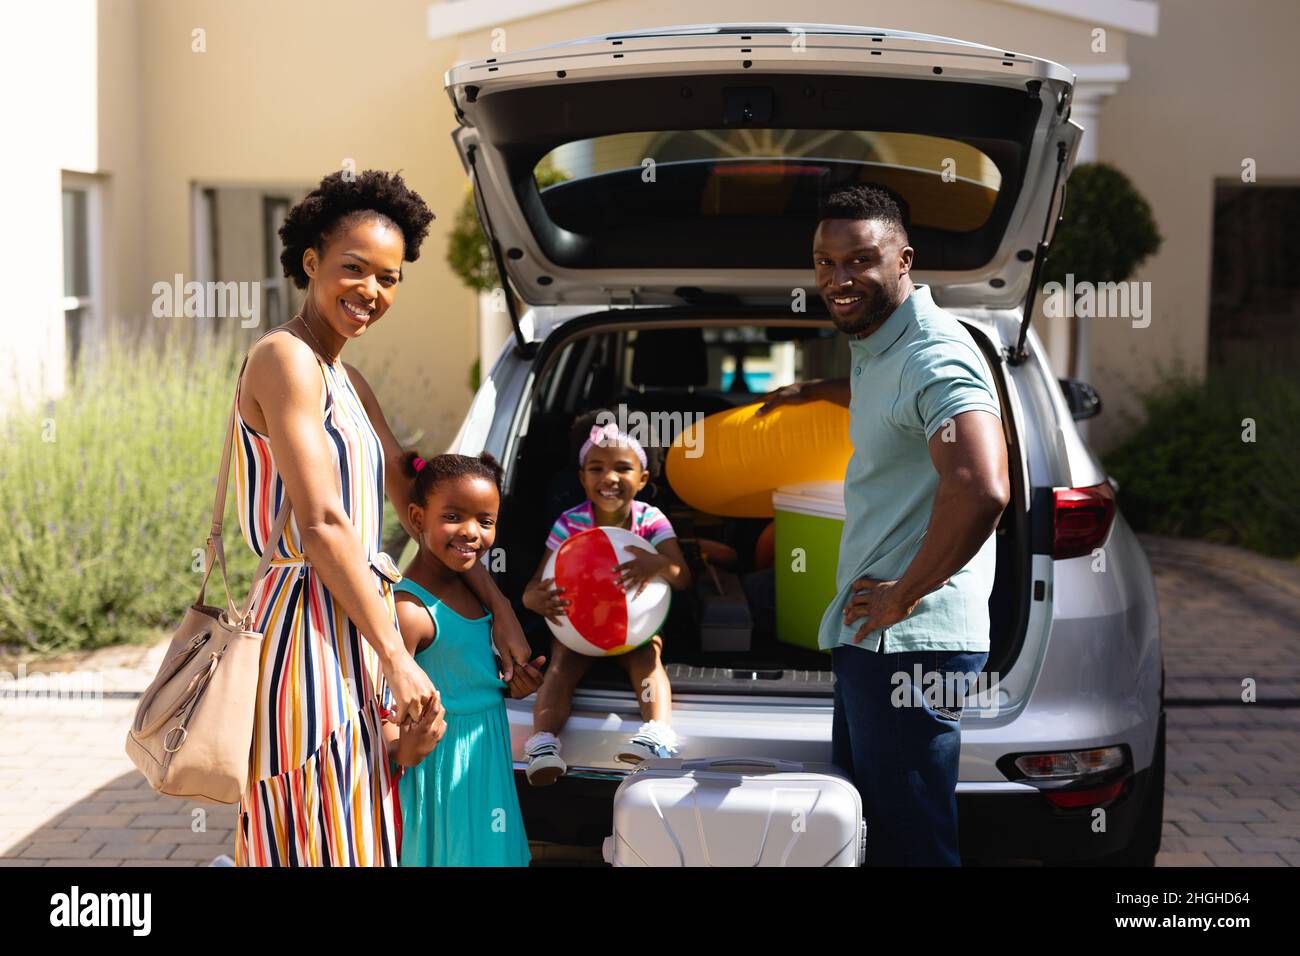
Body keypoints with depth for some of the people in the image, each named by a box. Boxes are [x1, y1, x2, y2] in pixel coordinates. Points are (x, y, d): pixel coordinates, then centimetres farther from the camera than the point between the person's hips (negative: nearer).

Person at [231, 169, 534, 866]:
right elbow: (321, 523, -18)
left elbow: (415, 502, 20)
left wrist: (499, 607, 16)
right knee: (319, 844, -5)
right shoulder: (285, 358, -11)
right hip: (309, 631, -10)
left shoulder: (347, 381, 18)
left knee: (357, 840, 14)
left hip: (352, 630, 10)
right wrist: (397, 658, -18)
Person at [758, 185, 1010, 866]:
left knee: (909, 841, -4)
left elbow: (981, 490, -35)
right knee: (859, 825, 19)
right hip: (867, 632, 11)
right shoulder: (875, 344, 14)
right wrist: (812, 391, 50)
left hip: (909, 638, -11)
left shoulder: (933, 354, -19)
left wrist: (905, 594, -24)